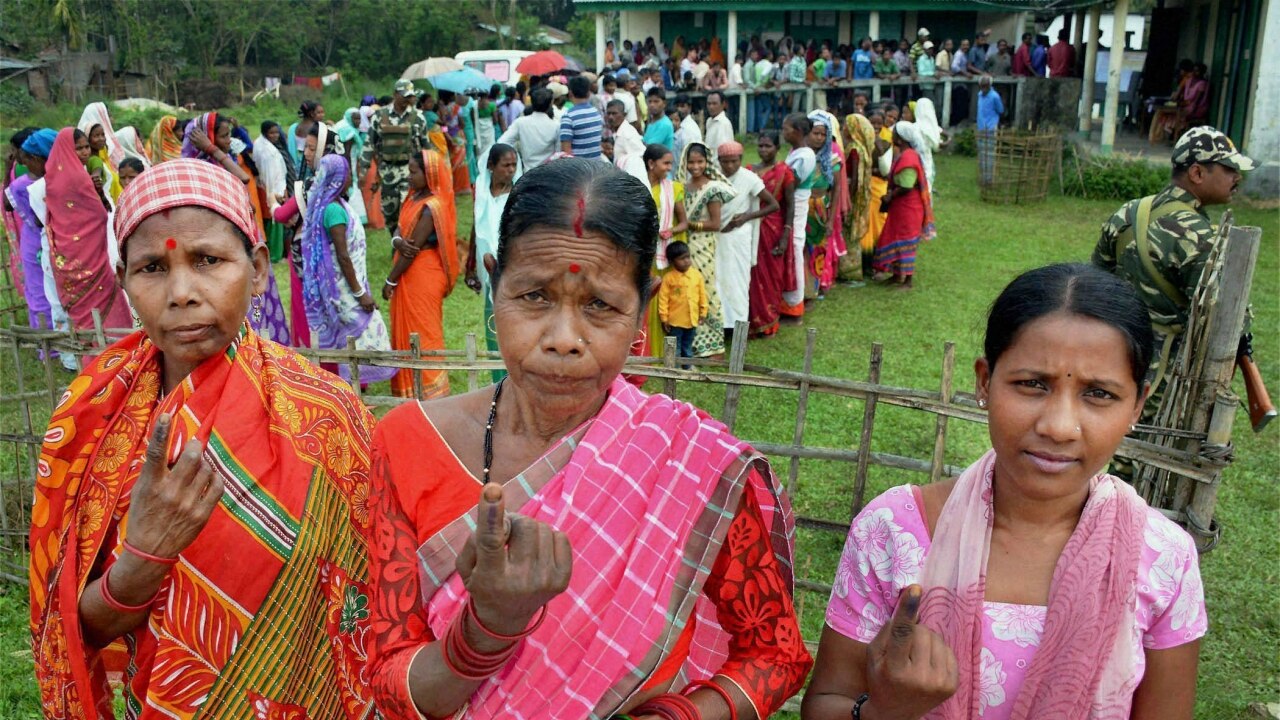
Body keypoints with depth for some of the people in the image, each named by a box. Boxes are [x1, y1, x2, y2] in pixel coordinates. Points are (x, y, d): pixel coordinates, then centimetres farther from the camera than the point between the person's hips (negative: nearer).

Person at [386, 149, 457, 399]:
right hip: (411, 275, 9)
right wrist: (397, 241, -20)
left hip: (423, 275, -9)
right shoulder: (415, 198, 8)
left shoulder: (431, 207, -21)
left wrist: (391, 280, -12)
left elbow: (414, 248, -19)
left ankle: (428, 390, 13)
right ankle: (409, 386, 29)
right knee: (407, 329, 16)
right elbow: (400, 229, 5)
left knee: (421, 331, 1)